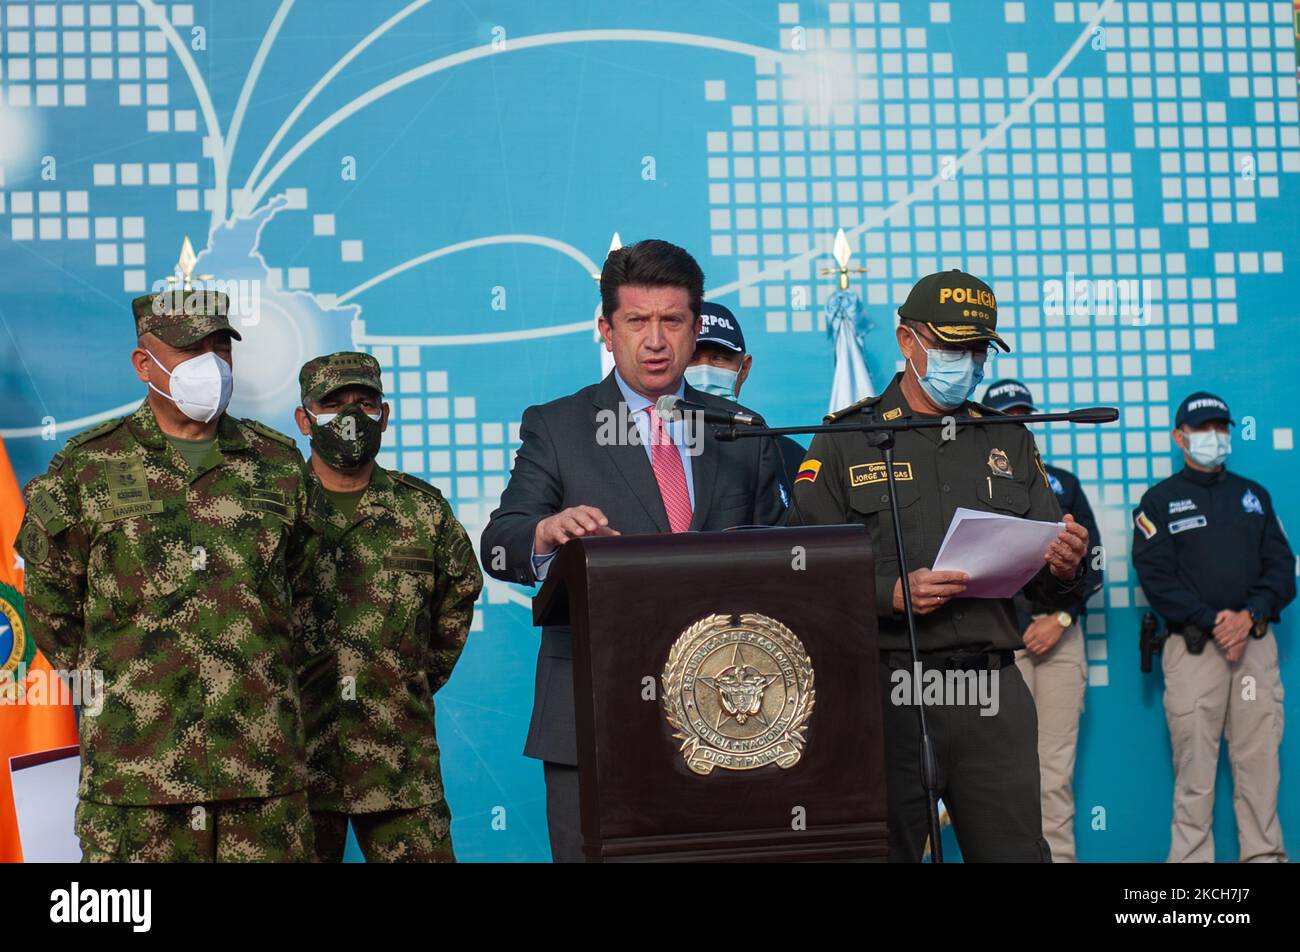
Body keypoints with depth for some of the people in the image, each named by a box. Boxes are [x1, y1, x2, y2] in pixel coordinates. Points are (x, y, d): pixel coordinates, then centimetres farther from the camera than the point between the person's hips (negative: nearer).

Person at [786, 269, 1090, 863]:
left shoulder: (1009, 441, 14)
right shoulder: (845, 442, 3)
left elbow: (1047, 589, 15)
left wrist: (1064, 572, -8)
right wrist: (892, 592, -20)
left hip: (995, 695, 3)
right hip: (888, 694, -3)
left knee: (1017, 850, 4)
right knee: (883, 850, 5)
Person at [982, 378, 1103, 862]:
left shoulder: (1063, 483, 18)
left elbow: (1092, 562, 13)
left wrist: (1061, 619, -2)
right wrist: (1020, 626, -9)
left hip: (1062, 634, 2)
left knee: (1057, 766, -1)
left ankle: (1059, 854, 2)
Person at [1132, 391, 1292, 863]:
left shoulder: (1253, 495, 18)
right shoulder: (1158, 501, 7)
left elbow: (1280, 566, 10)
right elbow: (1155, 576, -3)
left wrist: (1250, 615, -8)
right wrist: (1211, 620, -14)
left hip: (1254, 641, 3)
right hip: (1192, 645, -3)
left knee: (1259, 759, 0)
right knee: (1194, 765, -5)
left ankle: (1264, 854, 5)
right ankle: (1192, 857, -1)